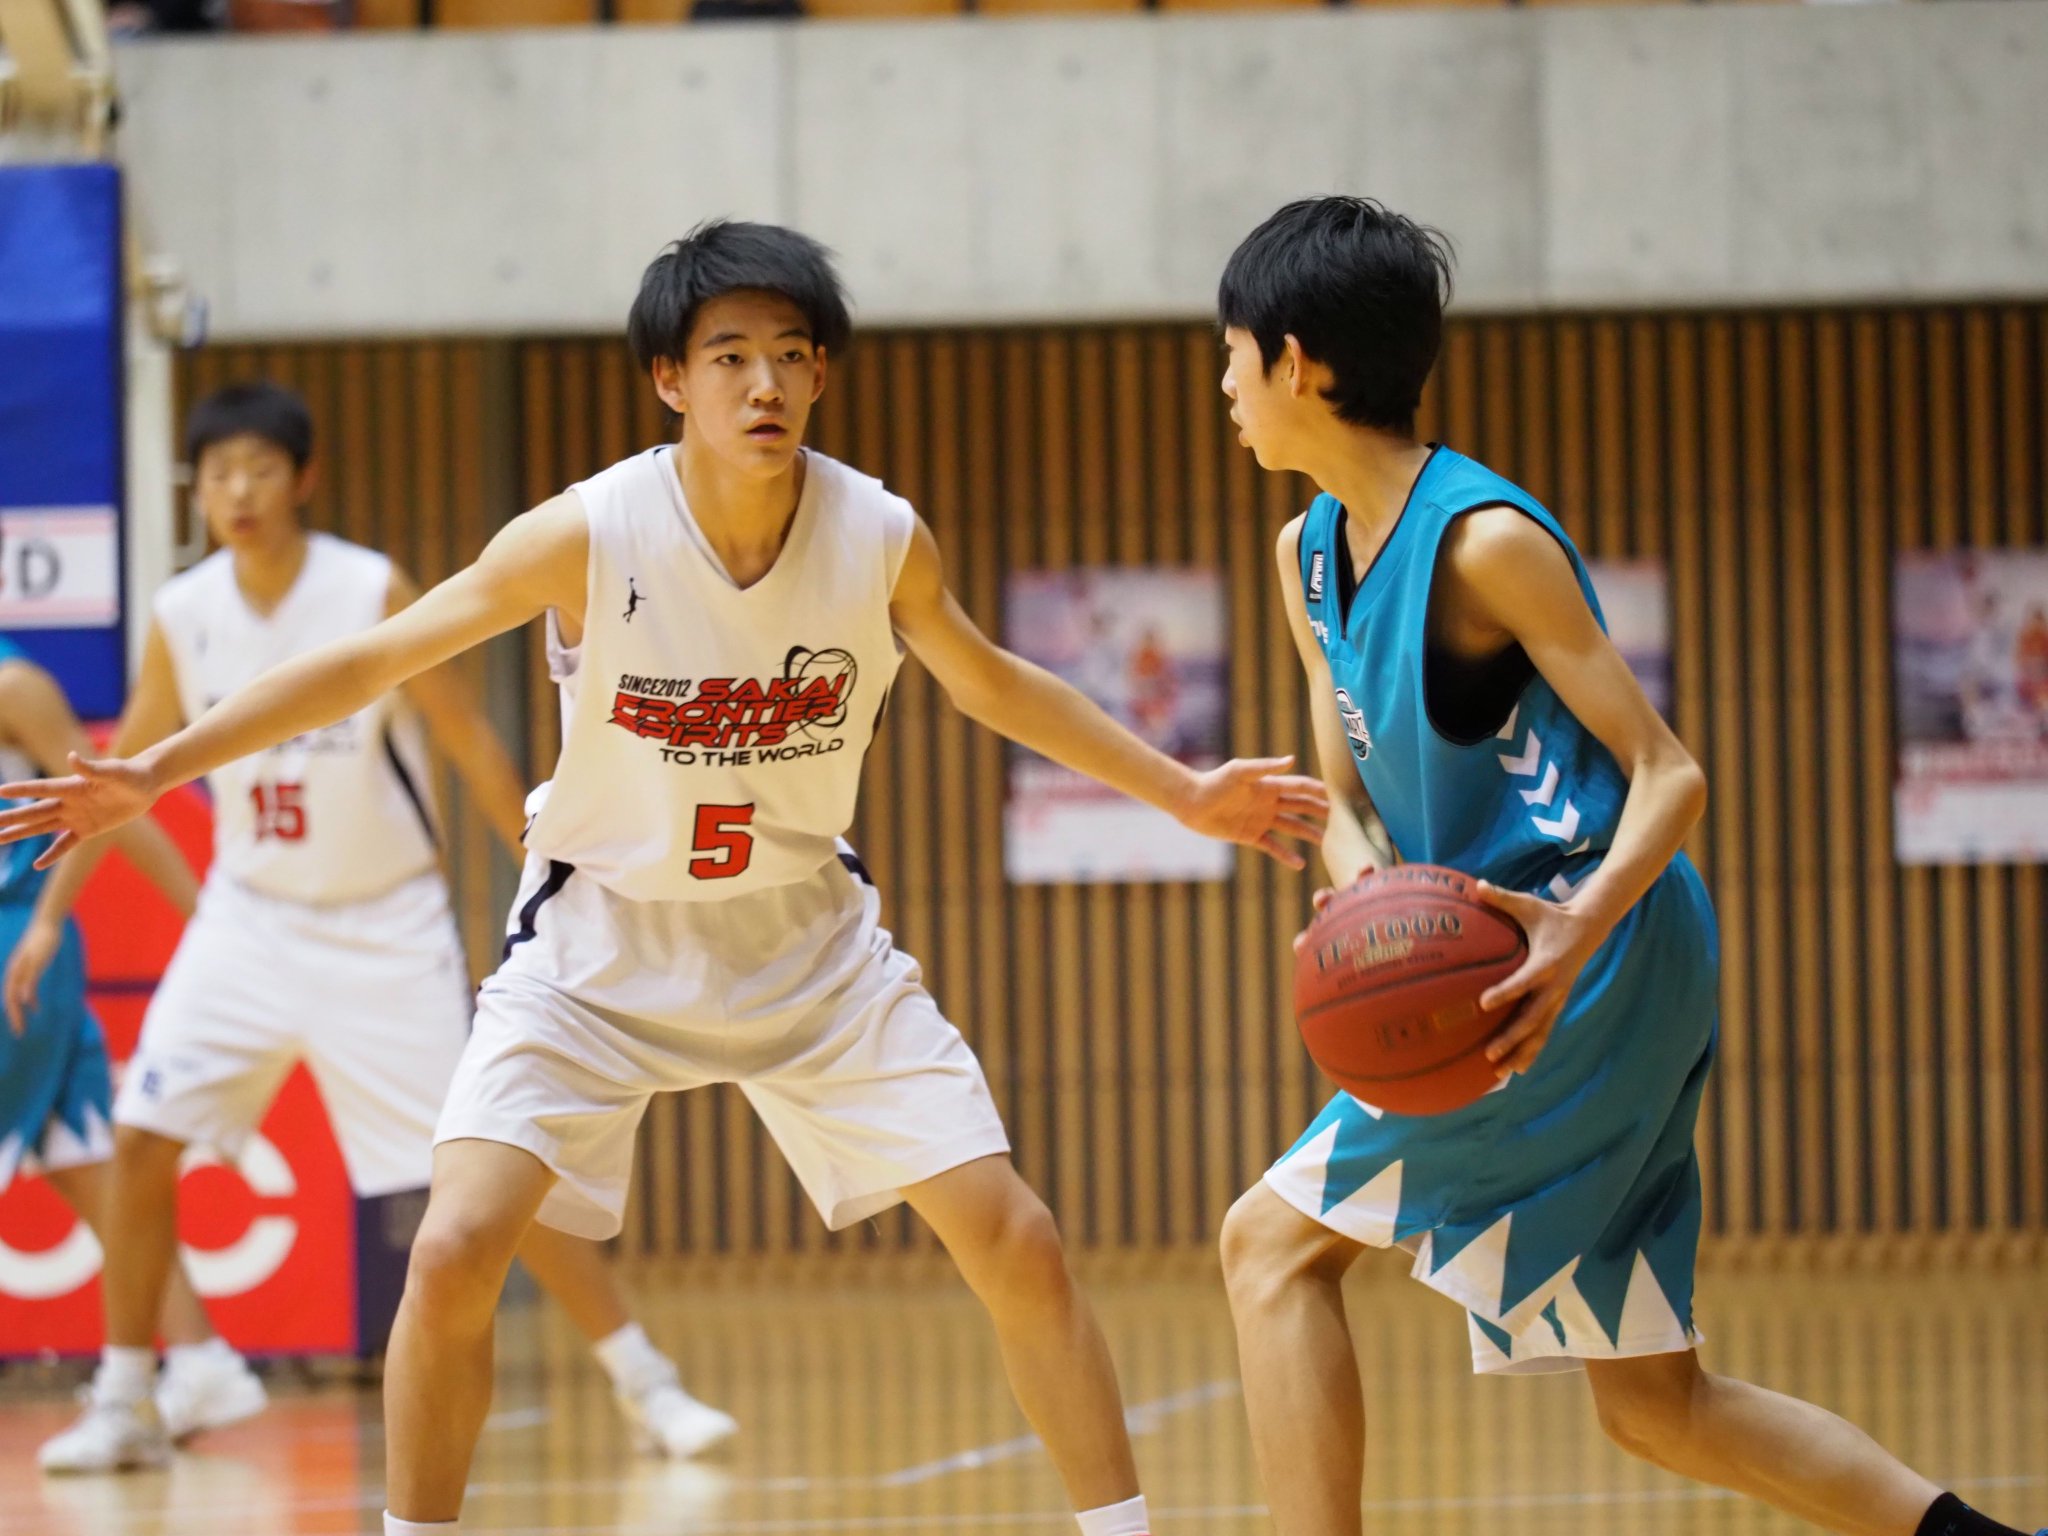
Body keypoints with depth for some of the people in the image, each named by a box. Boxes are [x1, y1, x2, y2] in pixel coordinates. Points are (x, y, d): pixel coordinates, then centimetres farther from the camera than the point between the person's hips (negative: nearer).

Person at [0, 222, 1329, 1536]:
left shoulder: (884, 539, -13)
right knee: (456, 1253, -17)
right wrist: (154, 773, -18)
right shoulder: (589, 536, -20)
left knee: (1016, 1244, -6)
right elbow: (373, 660, -12)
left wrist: (1187, 795, 9)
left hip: (809, 935, 2)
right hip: (602, 937, -2)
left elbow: (994, 686, 8)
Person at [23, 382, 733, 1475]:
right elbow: (128, 771, 7)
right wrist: (48, 914, 5)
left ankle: (648, 1385, 2)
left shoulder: (374, 596, -16)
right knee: (140, 1137, -10)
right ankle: (121, 1408, 2)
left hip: (385, 927, -3)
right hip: (251, 915, 4)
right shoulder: (182, 615, -5)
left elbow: (471, 745, -10)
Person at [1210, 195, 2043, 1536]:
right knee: (1656, 1410, 11)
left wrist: (1578, 930, -32)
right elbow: (1352, 801, 12)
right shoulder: (1311, 555, 11)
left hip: (1603, 967, -9)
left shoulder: (1484, 540, -15)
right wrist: (1367, 883, -13)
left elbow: (1668, 775, -15)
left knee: (1275, 1242, -11)